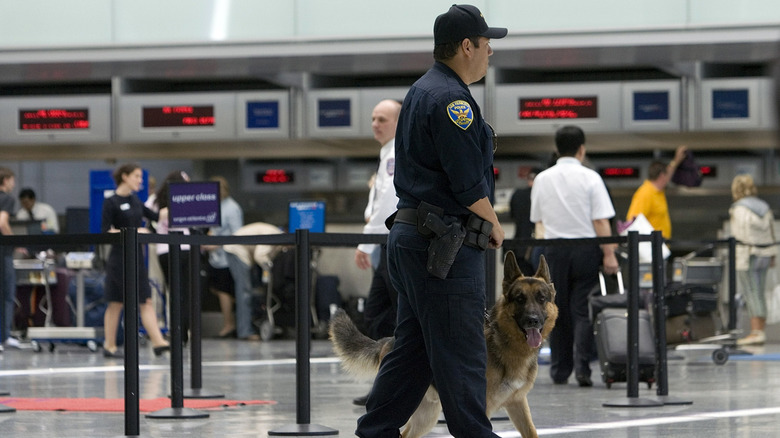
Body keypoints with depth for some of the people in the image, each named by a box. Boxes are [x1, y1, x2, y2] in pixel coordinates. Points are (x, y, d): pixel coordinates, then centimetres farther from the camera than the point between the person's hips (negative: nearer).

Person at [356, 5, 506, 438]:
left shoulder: (421, 91, 17)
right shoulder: (450, 99, -16)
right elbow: (469, 183, -18)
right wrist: (494, 225, -2)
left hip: (410, 237, 10)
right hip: (445, 247, -10)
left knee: (412, 346, 13)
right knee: (461, 354, -4)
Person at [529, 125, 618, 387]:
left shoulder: (542, 179, 4)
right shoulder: (589, 178, -6)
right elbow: (601, 220, -11)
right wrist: (609, 254, -9)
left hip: (554, 249, 3)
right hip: (585, 248, -3)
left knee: (558, 311, 9)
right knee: (582, 310, -1)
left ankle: (560, 370, 12)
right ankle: (582, 367, -12)